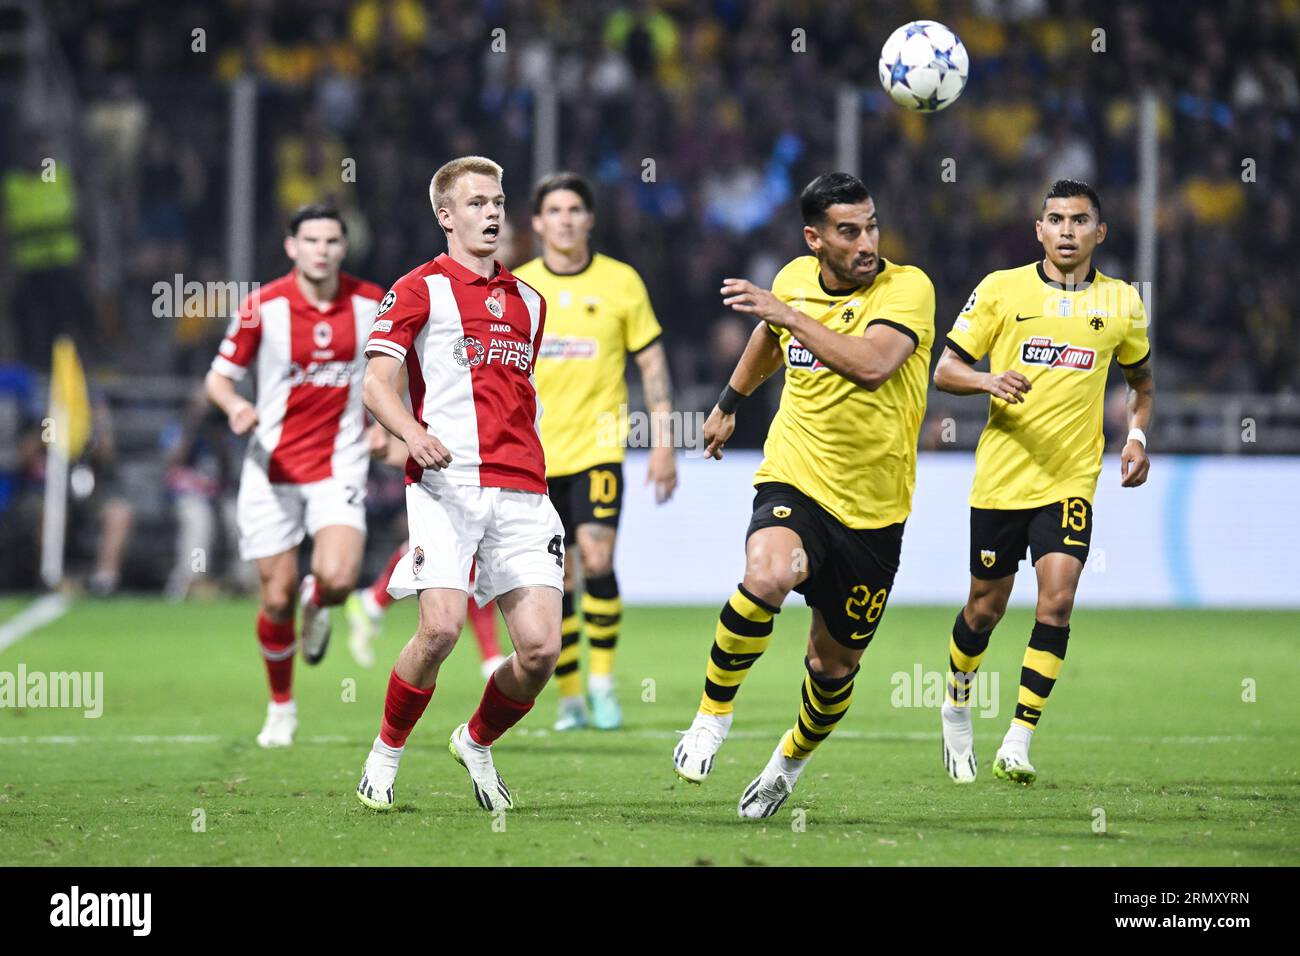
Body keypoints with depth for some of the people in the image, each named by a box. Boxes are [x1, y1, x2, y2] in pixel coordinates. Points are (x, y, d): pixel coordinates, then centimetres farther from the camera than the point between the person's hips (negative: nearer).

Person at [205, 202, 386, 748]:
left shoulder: (370, 303, -2)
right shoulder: (263, 307, -7)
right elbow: (219, 376, -1)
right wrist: (236, 407, -22)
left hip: (339, 463, 0)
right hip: (273, 465, 0)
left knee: (337, 579, -22)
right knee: (277, 597, 1)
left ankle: (317, 602, 18)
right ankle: (281, 708, 23)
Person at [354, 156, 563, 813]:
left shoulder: (528, 301, 22)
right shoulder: (420, 289, 4)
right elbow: (376, 385, -4)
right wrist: (413, 433, -23)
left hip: (521, 491, 5)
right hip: (448, 483, -5)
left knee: (540, 648, -7)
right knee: (441, 628, -21)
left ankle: (477, 743, 21)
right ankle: (386, 754, 3)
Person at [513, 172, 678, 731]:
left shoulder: (620, 282, 1)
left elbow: (653, 364, 6)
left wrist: (662, 444, 0)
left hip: (598, 446, -2)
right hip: (536, 452, 2)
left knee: (597, 560, -17)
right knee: (555, 582, 3)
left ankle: (602, 681, -3)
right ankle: (570, 696, 15)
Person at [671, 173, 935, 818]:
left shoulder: (908, 287, -12)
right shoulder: (795, 279, 2)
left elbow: (873, 364, -31)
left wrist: (789, 314, -28)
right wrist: (730, 402, 37)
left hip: (873, 511, -1)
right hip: (794, 482, 1)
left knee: (834, 665, 10)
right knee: (766, 575, -33)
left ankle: (794, 757, 42)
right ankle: (713, 713, -12)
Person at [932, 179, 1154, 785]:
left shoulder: (1121, 303, 6)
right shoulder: (1001, 289, 0)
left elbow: (1141, 380, 22)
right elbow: (945, 370, 1)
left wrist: (1136, 435, 5)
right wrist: (989, 380, -20)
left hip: (1070, 482, 1)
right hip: (1000, 478, 0)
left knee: (1057, 601, -16)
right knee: (986, 608, 8)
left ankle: (1017, 745, -13)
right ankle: (957, 705, 38)